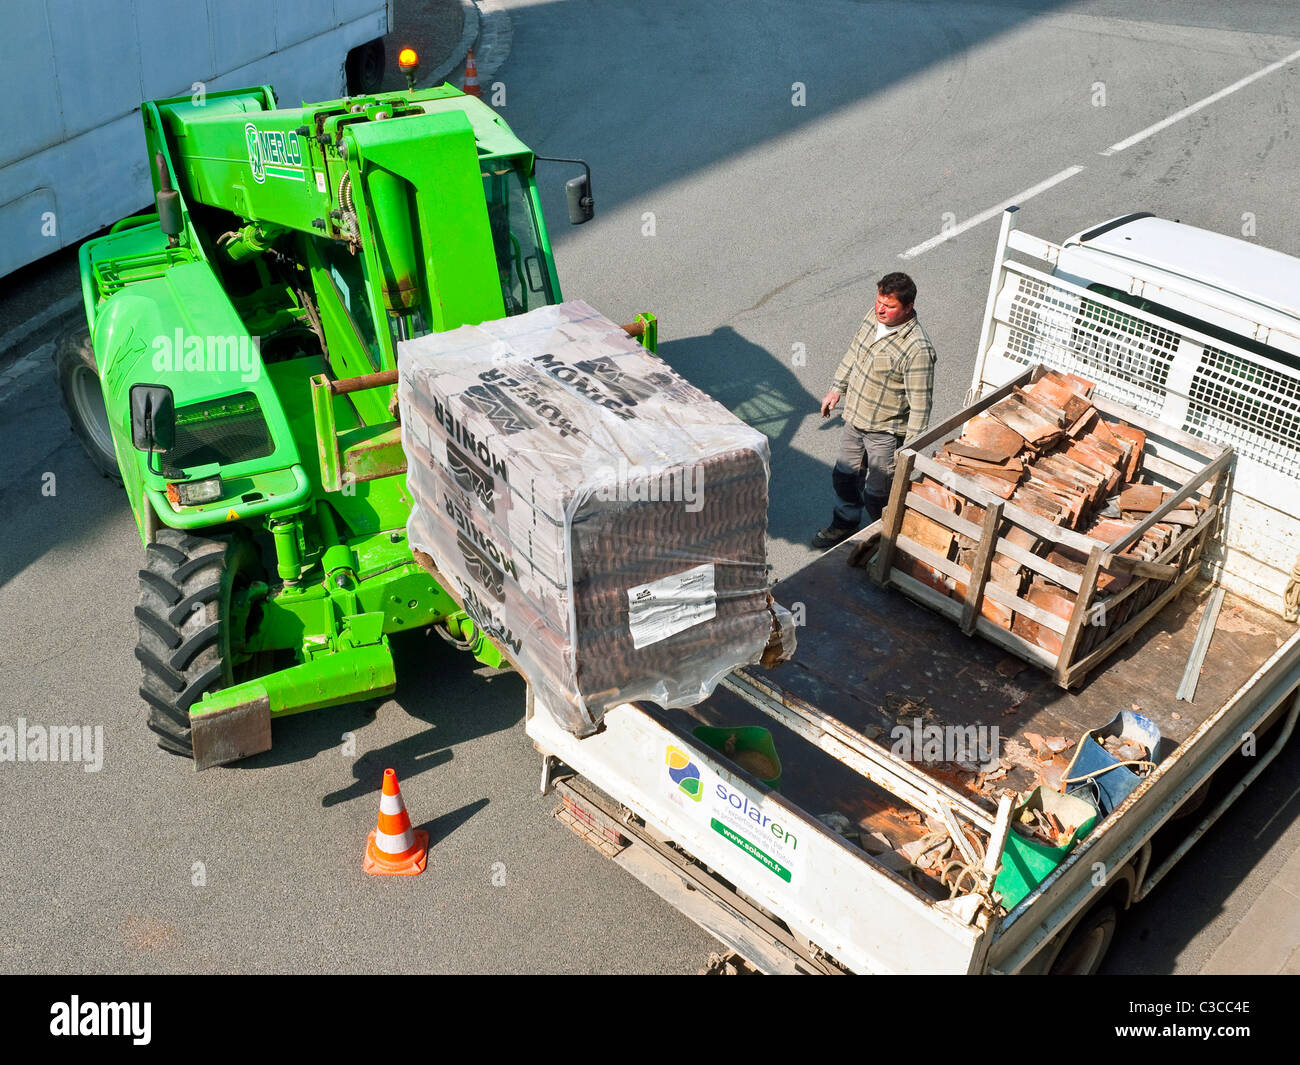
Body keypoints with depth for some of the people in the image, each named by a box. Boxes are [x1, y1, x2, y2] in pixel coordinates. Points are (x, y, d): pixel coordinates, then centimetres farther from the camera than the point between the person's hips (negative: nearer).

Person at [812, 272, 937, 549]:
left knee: (876, 492, 6)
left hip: (886, 431, -7)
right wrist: (837, 389, 20)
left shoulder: (918, 349, -30)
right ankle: (845, 524, 48)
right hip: (856, 419, 8)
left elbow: (920, 403, -24)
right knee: (844, 475, 23)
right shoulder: (874, 318, -6)